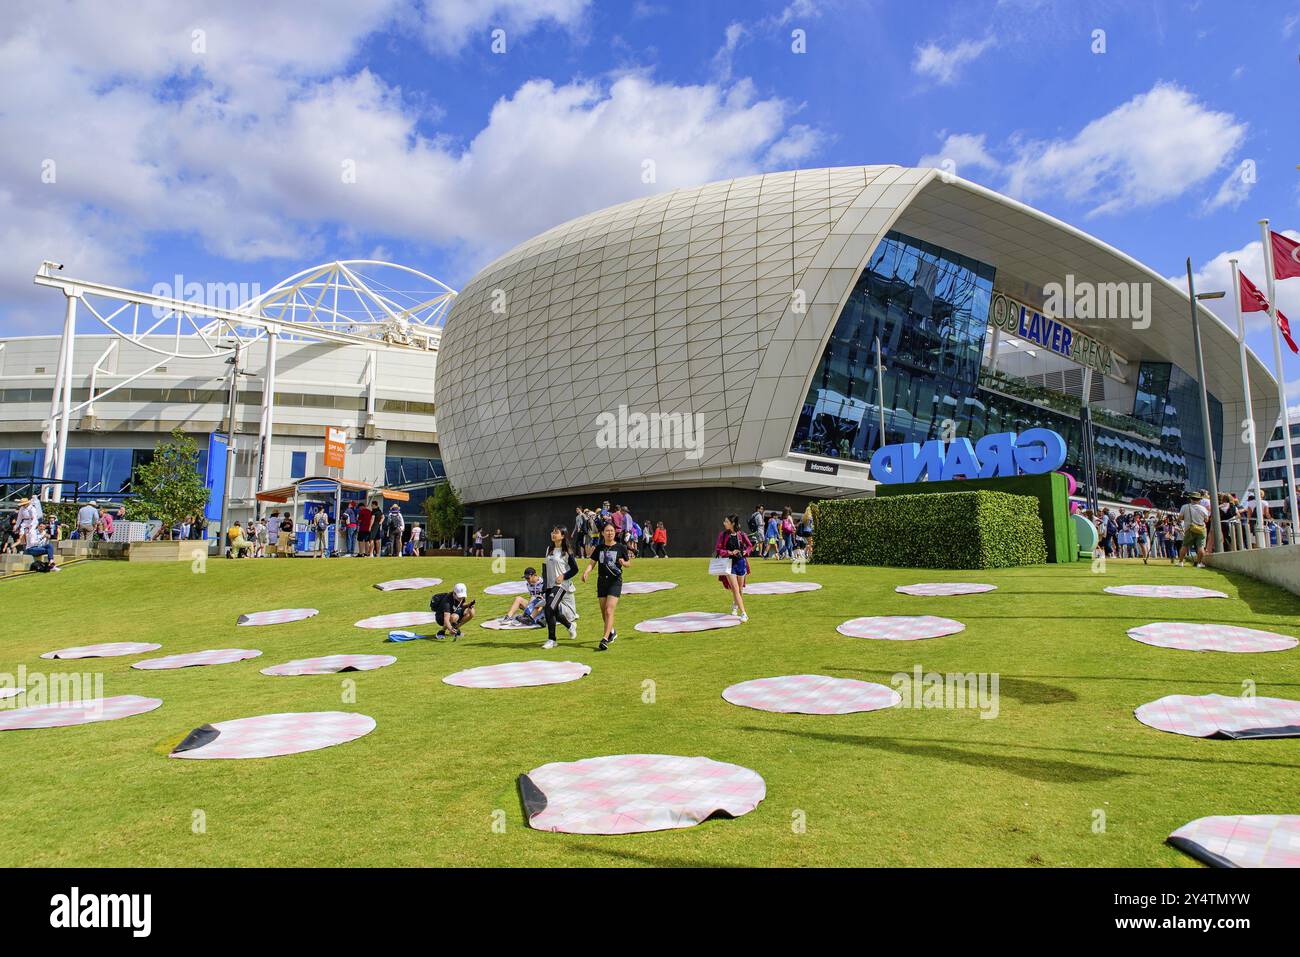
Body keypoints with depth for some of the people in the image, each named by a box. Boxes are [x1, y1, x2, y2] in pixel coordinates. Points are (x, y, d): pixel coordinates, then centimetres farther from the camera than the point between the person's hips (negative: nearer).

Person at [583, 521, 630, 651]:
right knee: (603, 612, 13)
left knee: (609, 611, -16)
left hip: (615, 581, -4)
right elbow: (592, 563, 4)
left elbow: (627, 563, 6)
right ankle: (612, 632, 38)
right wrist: (586, 572, -16)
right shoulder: (599, 548, 5)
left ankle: (605, 639, -16)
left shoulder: (621, 547, -3)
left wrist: (623, 563, -17)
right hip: (601, 581, 4)